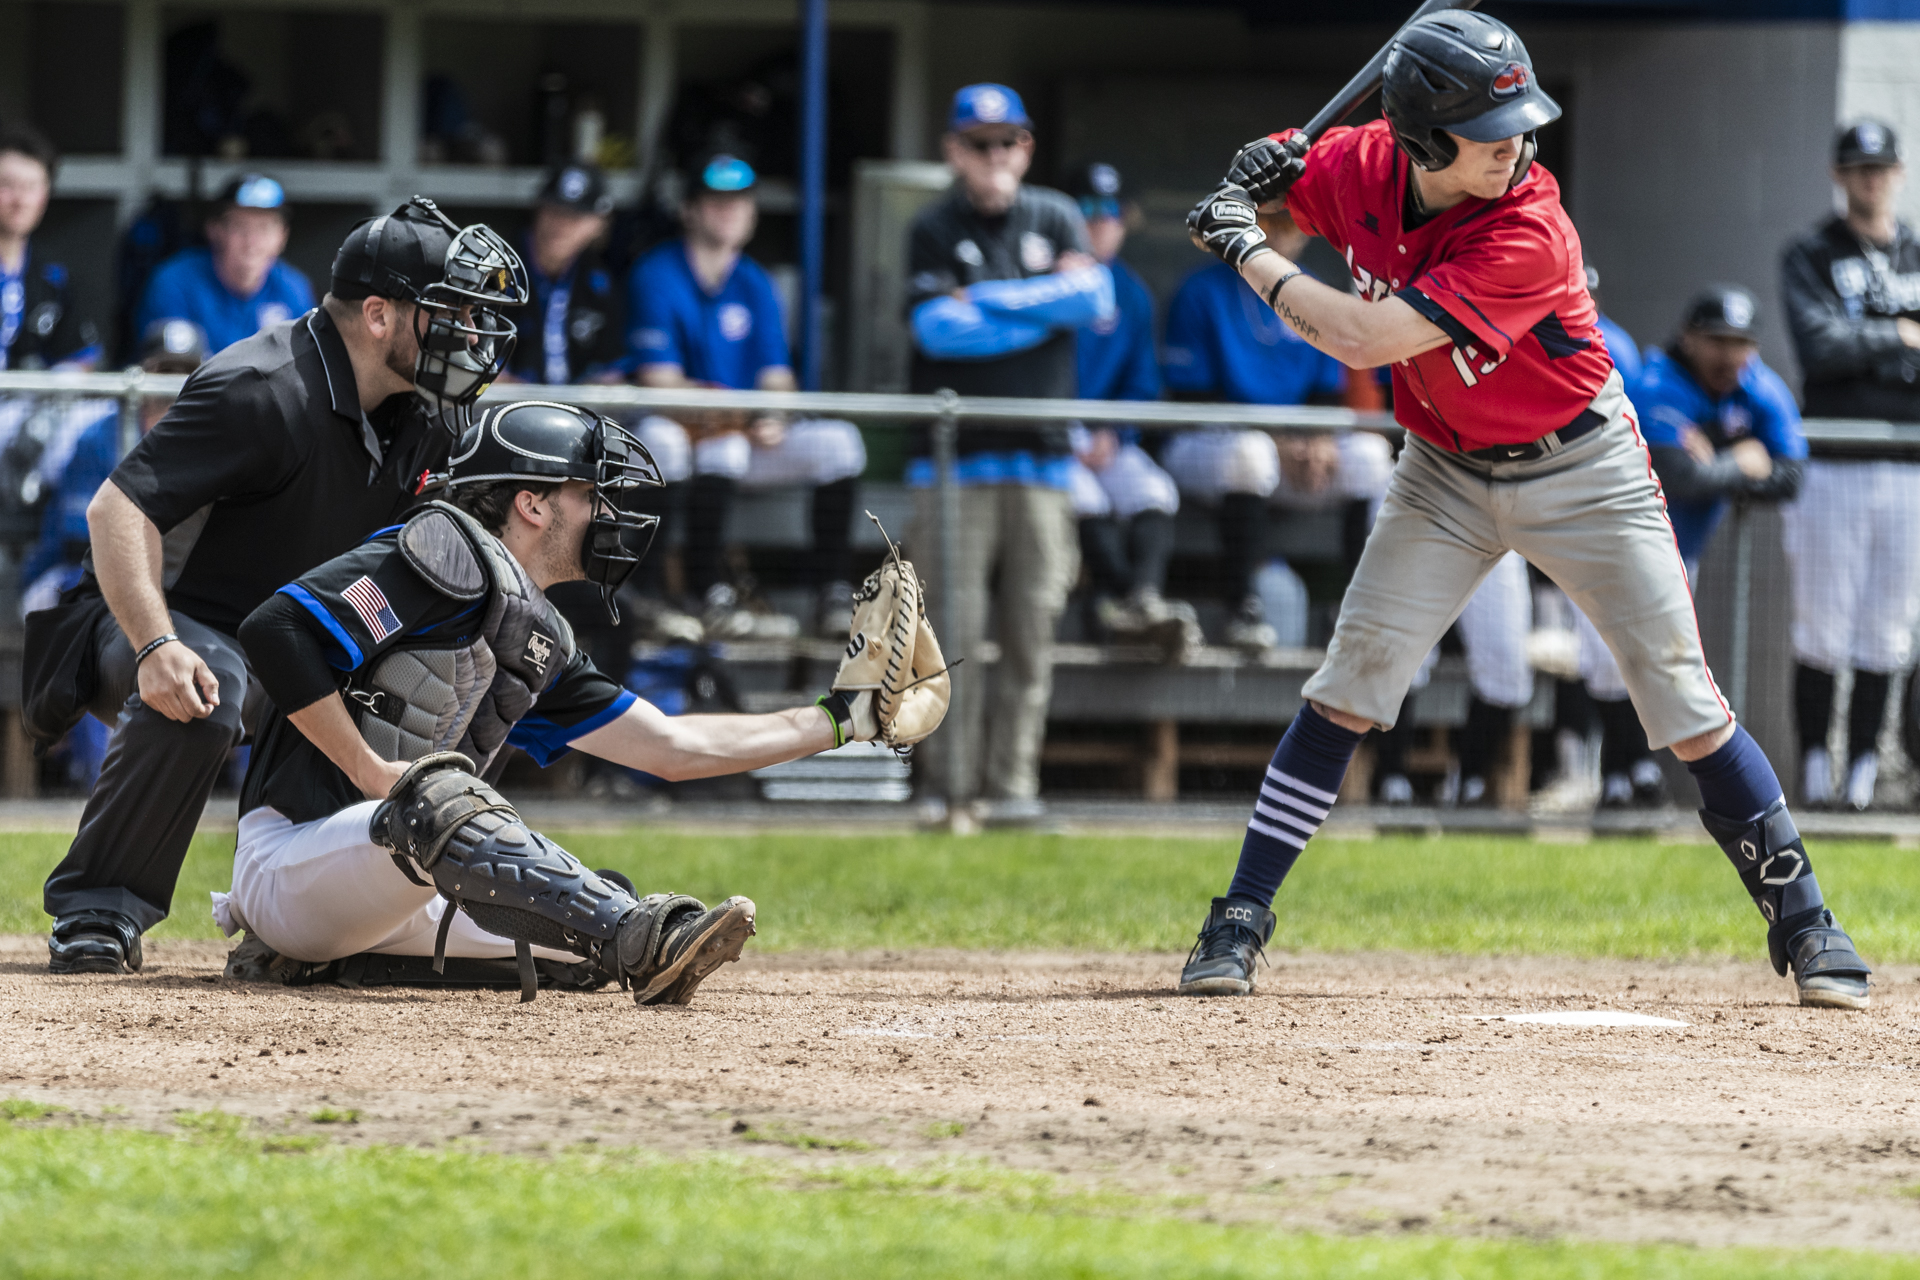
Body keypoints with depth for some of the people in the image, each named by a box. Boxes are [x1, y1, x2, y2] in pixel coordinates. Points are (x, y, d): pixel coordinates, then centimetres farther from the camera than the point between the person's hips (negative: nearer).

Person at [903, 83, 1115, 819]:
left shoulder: (1055, 219, 14)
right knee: (952, 630, -8)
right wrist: (1049, 305, -4)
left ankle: (1013, 782, 2)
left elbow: (1095, 298, -3)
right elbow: (937, 328, -9)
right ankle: (948, 783, -5)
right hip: (954, 456, -2)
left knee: (1031, 633, -2)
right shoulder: (934, 231, 7)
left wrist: (985, 300, -6)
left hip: (1041, 455, 2)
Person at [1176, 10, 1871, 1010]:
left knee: (1685, 703, -7)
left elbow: (1360, 339, -35)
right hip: (1446, 471, 4)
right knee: (1353, 677, -7)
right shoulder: (1360, 168, -14)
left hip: (1581, 472, -4)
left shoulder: (1527, 235, -32)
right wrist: (1257, 176, -15)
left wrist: (1246, 256, -25)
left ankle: (1801, 920, 3)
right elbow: (1270, 180, 9)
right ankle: (1240, 920, 0)